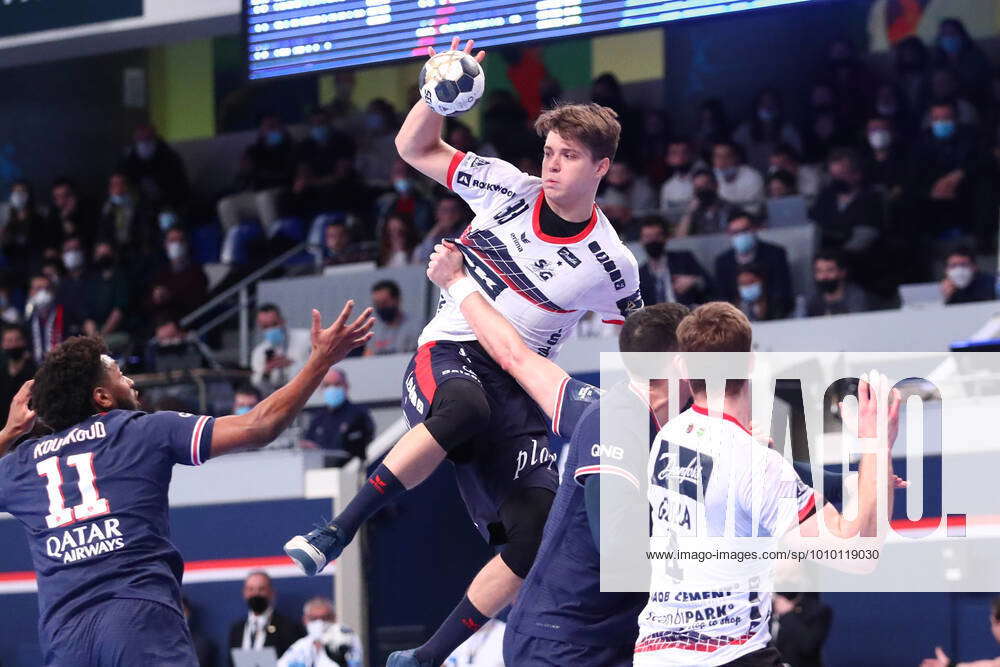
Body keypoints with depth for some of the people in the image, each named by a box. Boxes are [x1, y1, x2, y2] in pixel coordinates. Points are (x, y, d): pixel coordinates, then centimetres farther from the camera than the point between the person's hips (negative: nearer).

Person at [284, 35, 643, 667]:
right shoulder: (508, 189, 0)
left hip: (521, 387, 2)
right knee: (465, 406, -42)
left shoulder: (610, 263, 0)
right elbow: (415, 147, 7)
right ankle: (337, 533, -42)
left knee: (537, 534, -17)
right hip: (450, 356, -2)